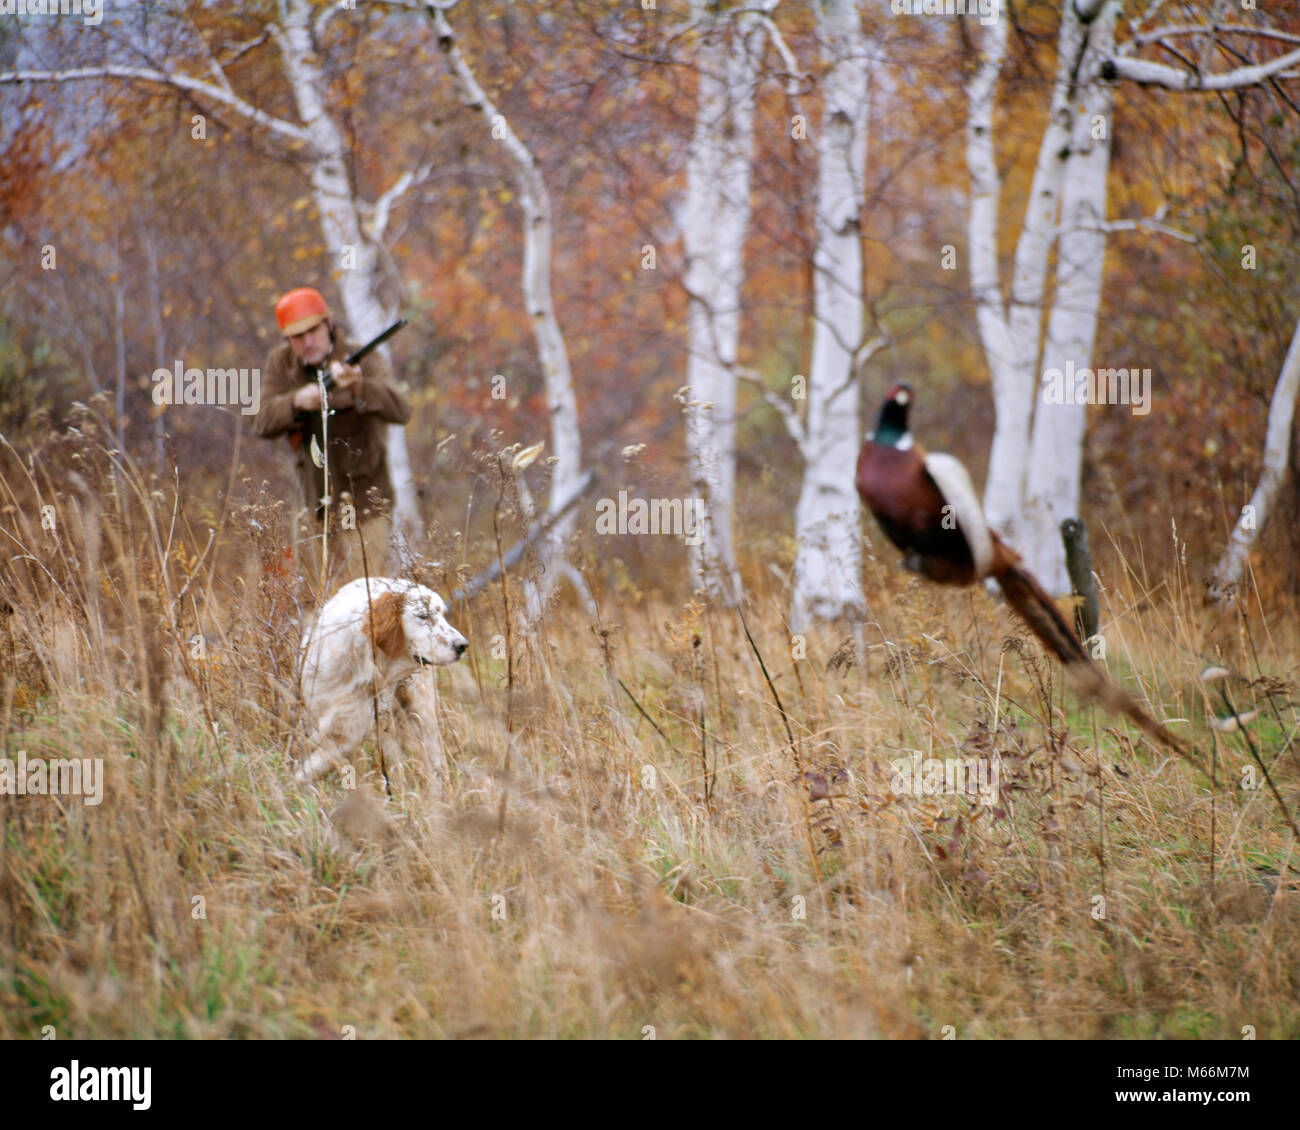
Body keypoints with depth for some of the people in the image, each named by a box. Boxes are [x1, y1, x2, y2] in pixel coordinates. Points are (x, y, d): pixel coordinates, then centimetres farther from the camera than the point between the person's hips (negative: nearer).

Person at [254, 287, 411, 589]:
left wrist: (358, 385, -52)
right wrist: (298, 402, -31)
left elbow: (400, 411, -33)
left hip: (364, 506, -6)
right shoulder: (280, 363, -1)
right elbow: (263, 423, -10)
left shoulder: (365, 362, -15)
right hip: (320, 506, 6)